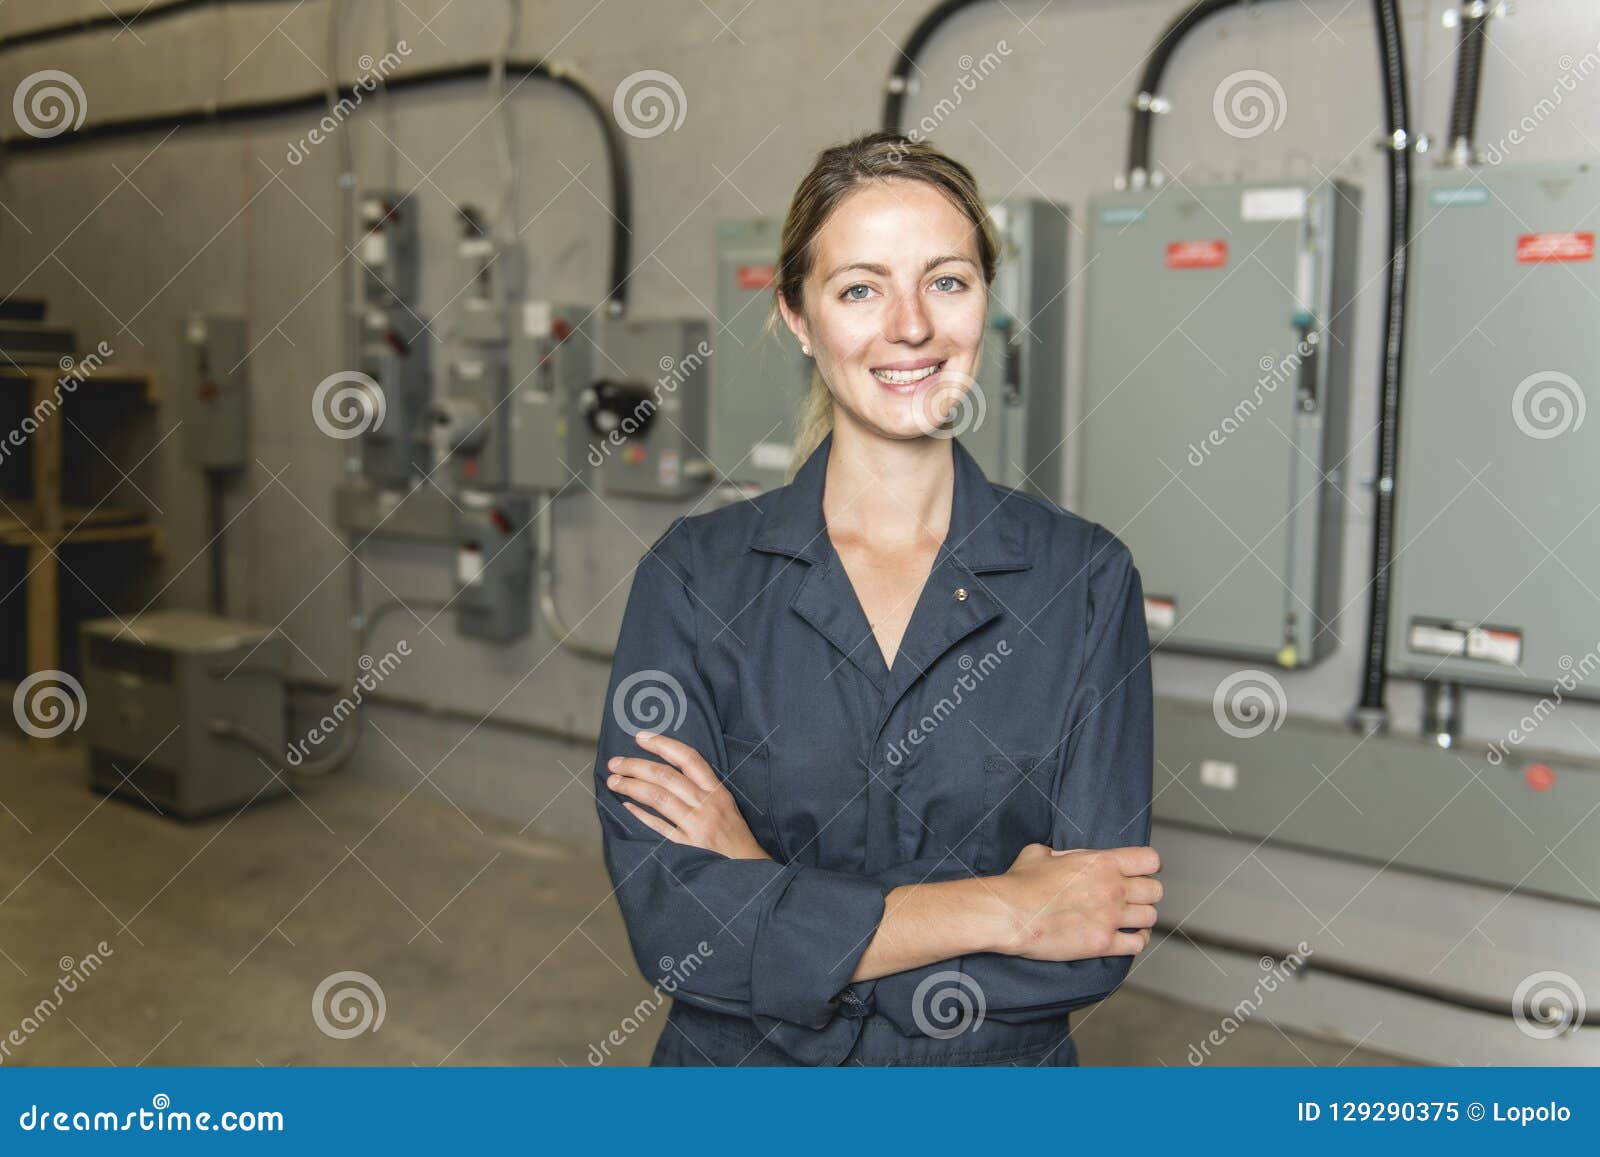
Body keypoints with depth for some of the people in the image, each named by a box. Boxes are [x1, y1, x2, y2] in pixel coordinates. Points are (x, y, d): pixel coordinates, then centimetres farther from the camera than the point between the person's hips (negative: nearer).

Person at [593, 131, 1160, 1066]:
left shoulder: (1086, 577, -9)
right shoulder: (695, 575, -9)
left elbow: (1098, 945, -14)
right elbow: (669, 921, -17)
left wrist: (771, 889, -19)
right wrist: (1005, 910, -19)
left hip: (1002, 1067, 0)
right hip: (737, 1065, 1)